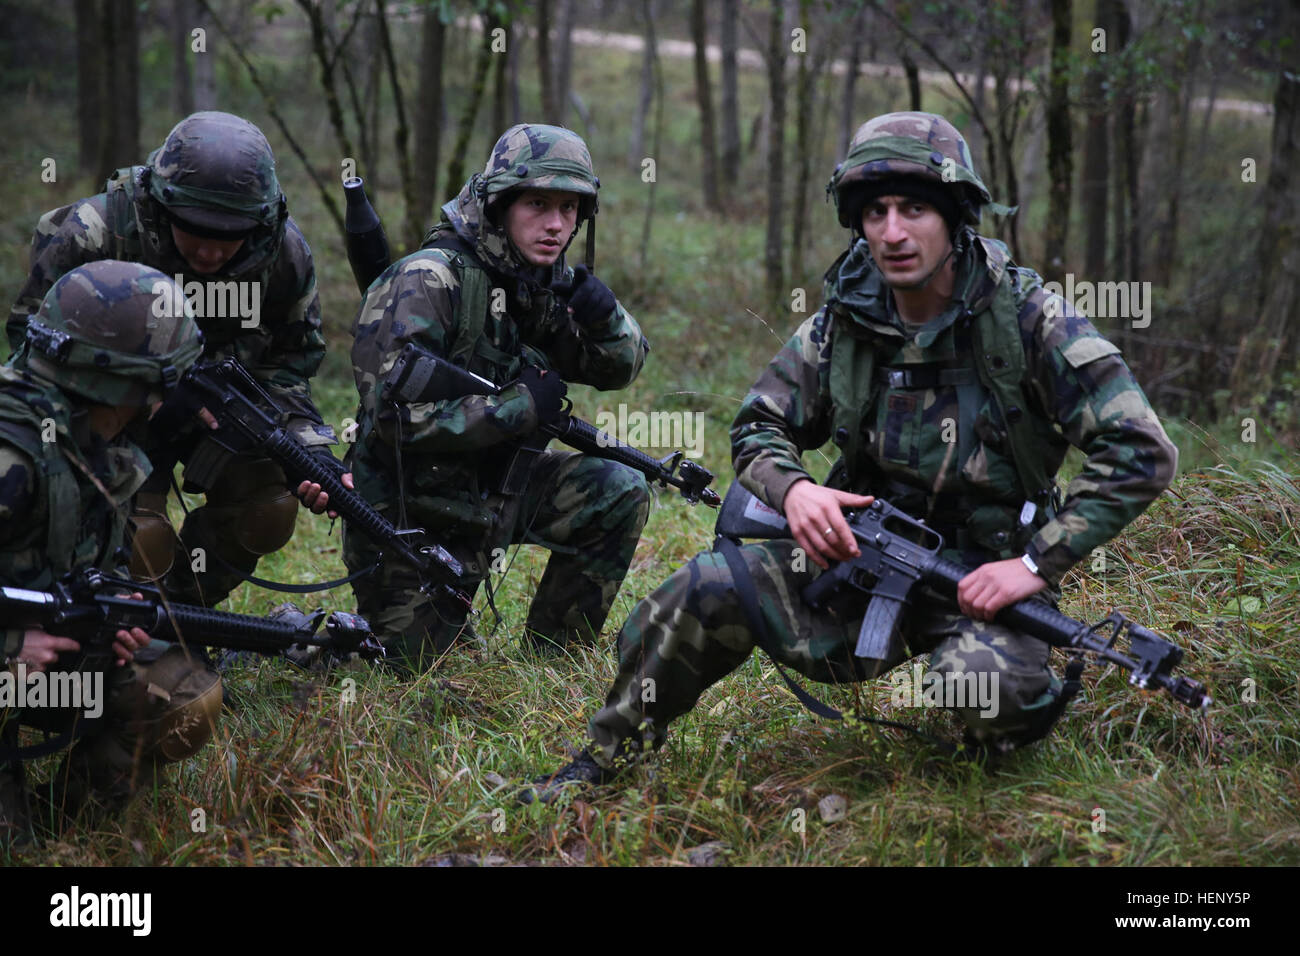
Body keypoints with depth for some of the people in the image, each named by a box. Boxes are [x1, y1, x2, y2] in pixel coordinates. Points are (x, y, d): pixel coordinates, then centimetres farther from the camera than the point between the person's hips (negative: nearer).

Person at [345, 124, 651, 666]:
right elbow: (398, 417, -30)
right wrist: (521, 406, -25)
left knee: (618, 495, -11)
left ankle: (552, 659, 3)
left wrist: (603, 316, -14)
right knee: (425, 663, 1)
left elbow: (618, 368, 9)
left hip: (489, 489, 6)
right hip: (406, 509, -6)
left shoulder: (543, 285, 0)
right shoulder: (427, 281, -23)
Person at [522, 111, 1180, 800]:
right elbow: (758, 429, 11)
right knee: (706, 590, -18)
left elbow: (1141, 454, -15)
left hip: (981, 578, -3)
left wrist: (1036, 566, -19)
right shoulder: (845, 323, 0)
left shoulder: (1028, 317, -13)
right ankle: (604, 757, 3)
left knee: (988, 683, -35)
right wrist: (792, 490, -14)